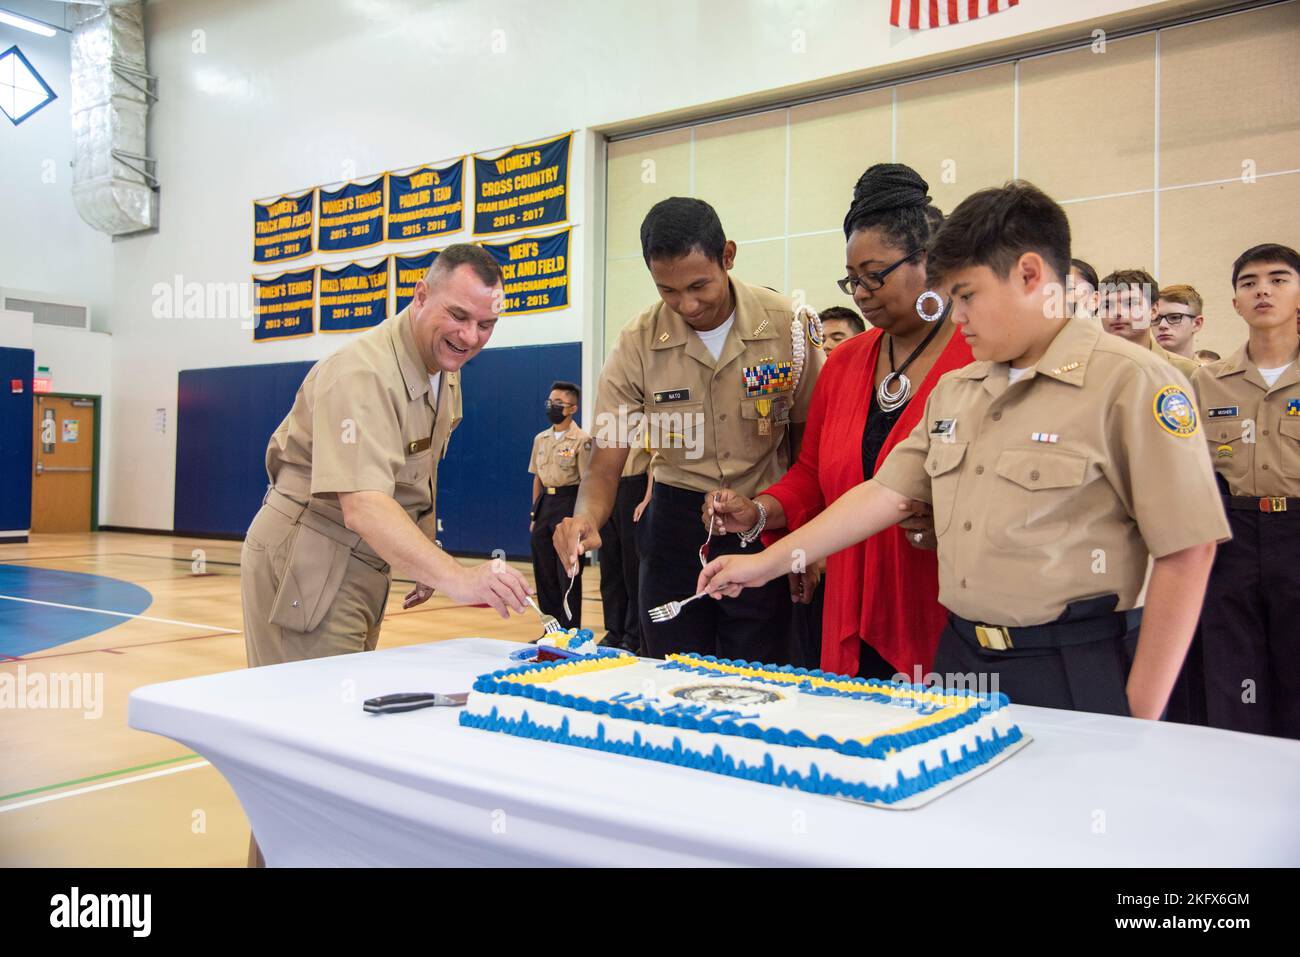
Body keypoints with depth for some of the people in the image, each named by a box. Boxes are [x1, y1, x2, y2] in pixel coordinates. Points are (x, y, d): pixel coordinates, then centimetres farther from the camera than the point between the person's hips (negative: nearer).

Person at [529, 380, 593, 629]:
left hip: (569, 503, -6)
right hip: (544, 504, 6)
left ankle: (570, 632, 7)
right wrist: (534, 514, 14)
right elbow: (537, 478, 16)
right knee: (543, 573, 10)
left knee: (568, 574, -2)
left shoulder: (582, 440, -8)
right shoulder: (540, 438, 11)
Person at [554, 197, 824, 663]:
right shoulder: (637, 345, -9)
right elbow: (606, 464, -8)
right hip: (677, 524, 1)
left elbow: (808, 443, 1)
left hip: (767, 524, -1)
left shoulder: (788, 326, -10)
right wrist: (585, 519, -29)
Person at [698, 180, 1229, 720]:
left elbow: (1186, 551, -13)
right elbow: (887, 493, 10)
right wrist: (767, 564, 5)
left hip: (1072, 676, -6)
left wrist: (1138, 720, -13)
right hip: (960, 662, 6)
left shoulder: (1129, 381, -11)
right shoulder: (953, 392, 12)